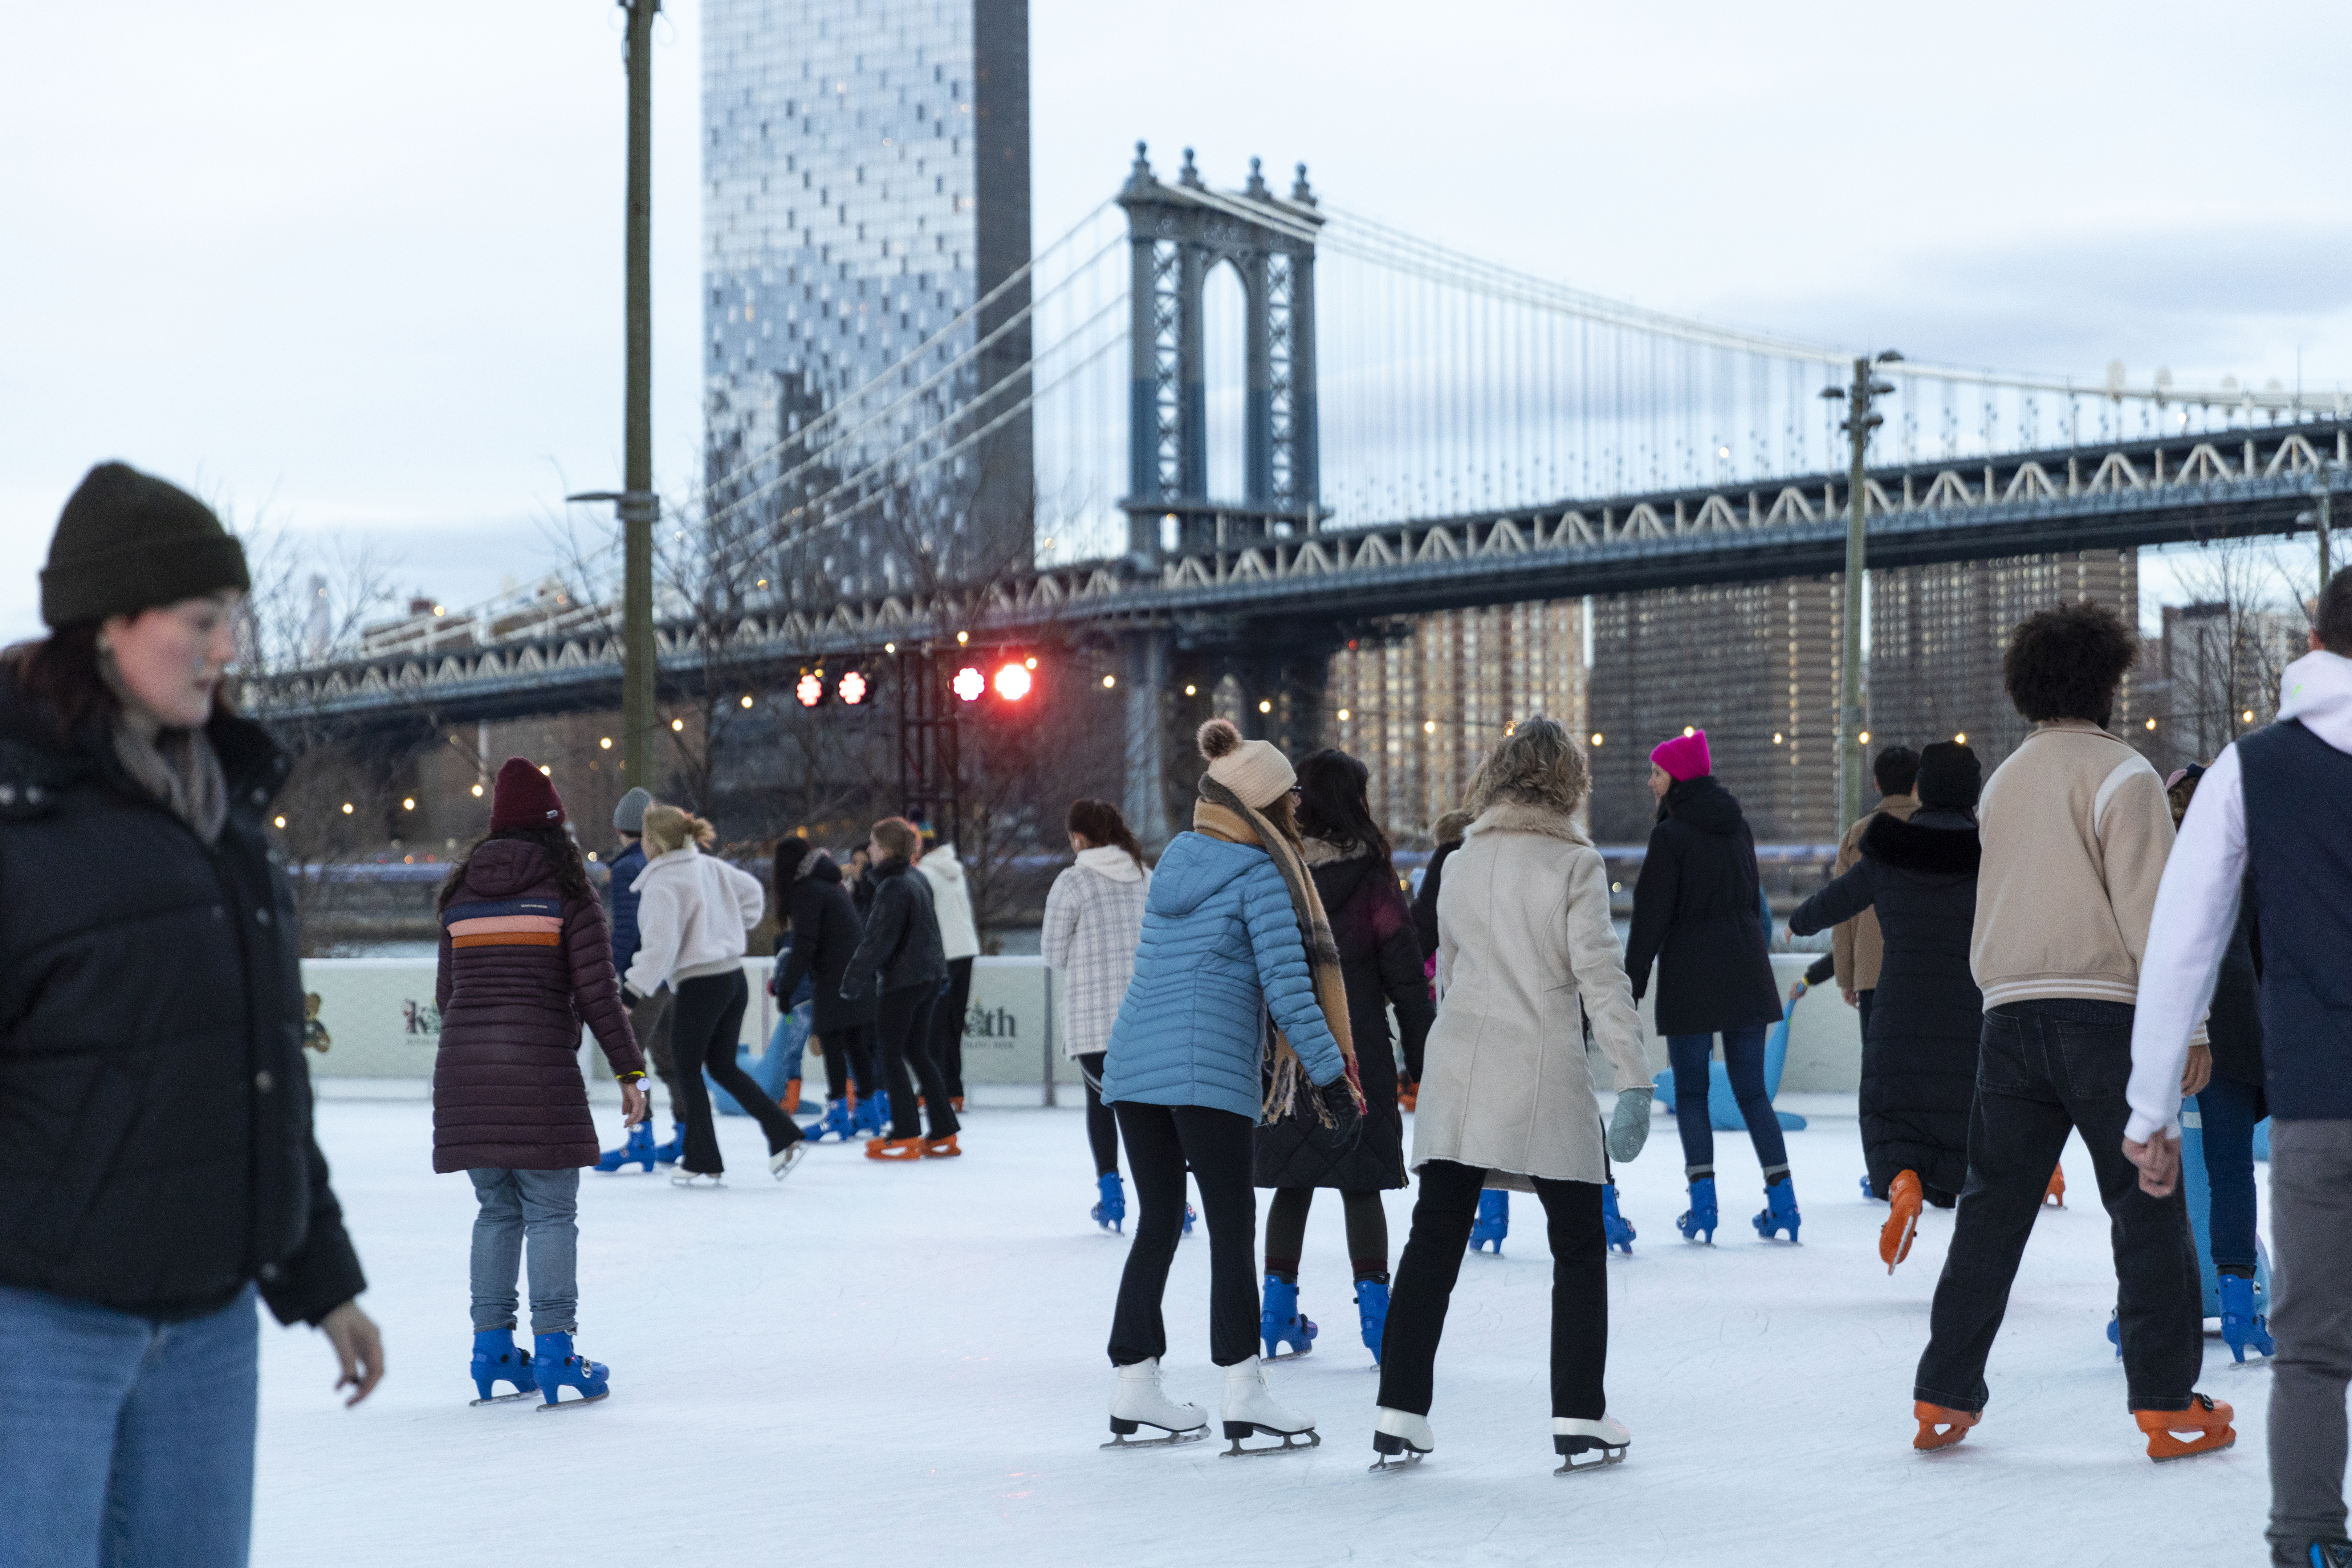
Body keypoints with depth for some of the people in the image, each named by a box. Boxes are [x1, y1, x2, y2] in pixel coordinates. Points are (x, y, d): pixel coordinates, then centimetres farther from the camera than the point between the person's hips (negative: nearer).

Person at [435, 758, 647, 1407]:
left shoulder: (460, 895, 13)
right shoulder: (568, 892, 0)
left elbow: (445, 993, 17)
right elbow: (597, 992, -5)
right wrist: (630, 1071, 1)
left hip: (462, 1063, 5)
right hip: (538, 1063, -5)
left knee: (495, 1209, 14)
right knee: (550, 1212, 0)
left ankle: (491, 1347, 15)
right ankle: (553, 1352, -3)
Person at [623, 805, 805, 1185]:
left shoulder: (662, 885, -16)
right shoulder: (711, 868, 7)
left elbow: (659, 948, -20)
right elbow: (753, 892, 19)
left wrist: (631, 996, -17)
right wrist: (740, 928, 28)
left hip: (698, 985, -8)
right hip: (734, 978, 8)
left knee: (689, 1072, 7)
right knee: (723, 1067, 17)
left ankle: (703, 1163, 10)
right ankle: (785, 1137, 10)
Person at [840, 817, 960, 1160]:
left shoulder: (893, 886, -18)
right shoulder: (919, 880, 10)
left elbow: (879, 939, -20)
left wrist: (854, 978, -14)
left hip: (901, 980, -9)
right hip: (929, 975, 9)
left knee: (891, 1054, 1)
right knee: (917, 1051, 15)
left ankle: (905, 1138, 2)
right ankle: (944, 1135, 15)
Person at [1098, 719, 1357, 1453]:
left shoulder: (1175, 863, 19)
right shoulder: (1259, 874, -4)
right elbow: (1287, 984, -11)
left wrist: (1283, 1062, 32)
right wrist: (1333, 1077, -8)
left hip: (1133, 1062, 7)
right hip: (1208, 1070, -7)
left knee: (1157, 1223, 12)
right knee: (1232, 1227, -3)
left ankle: (1133, 1389, 13)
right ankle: (1243, 1394, -5)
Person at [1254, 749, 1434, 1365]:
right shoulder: (1371, 880, -7)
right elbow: (1406, 976, -6)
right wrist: (1421, 1060, 1)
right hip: (1358, 1054, -3)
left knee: (1292, 1181, 12)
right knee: (1360, 1183, 0)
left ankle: (1279, 1308, 15)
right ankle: (1374, 1308, -3)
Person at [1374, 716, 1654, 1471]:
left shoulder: (1462, 863, 8)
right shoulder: (1575, 863, -6)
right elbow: (1600, 975, -12)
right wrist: (1633, 1081, -12)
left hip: (1458, 1069, 4)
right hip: (1546, 1077, -4)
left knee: (1434, 1240, 7)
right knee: (1579, 1246, 7)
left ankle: (1399, 1414, 4)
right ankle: (1579, 1421, 5)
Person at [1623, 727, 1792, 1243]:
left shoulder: (1671, 836, -10)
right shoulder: (1738, 829, 9)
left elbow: (1652, 916, -11)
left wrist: (1633, 983, -6)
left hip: (1690, 978, -5)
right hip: (1746, 976, 5)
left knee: (1690, 1092, 3)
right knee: (1752, 1090, 9)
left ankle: (1703, 1203, -4)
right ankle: (1782, 1198, 1)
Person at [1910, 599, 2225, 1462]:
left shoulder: (2003, 783, 15)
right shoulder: (2120, 774, -6)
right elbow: (2149, 909, -11)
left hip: (2009, 1017, 6)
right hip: (2104, 1013, -6)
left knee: (1992, 1208, 10)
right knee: (2148, 1210, 0)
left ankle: (1943, 1398, 10)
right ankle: (2169, 1406, 0)